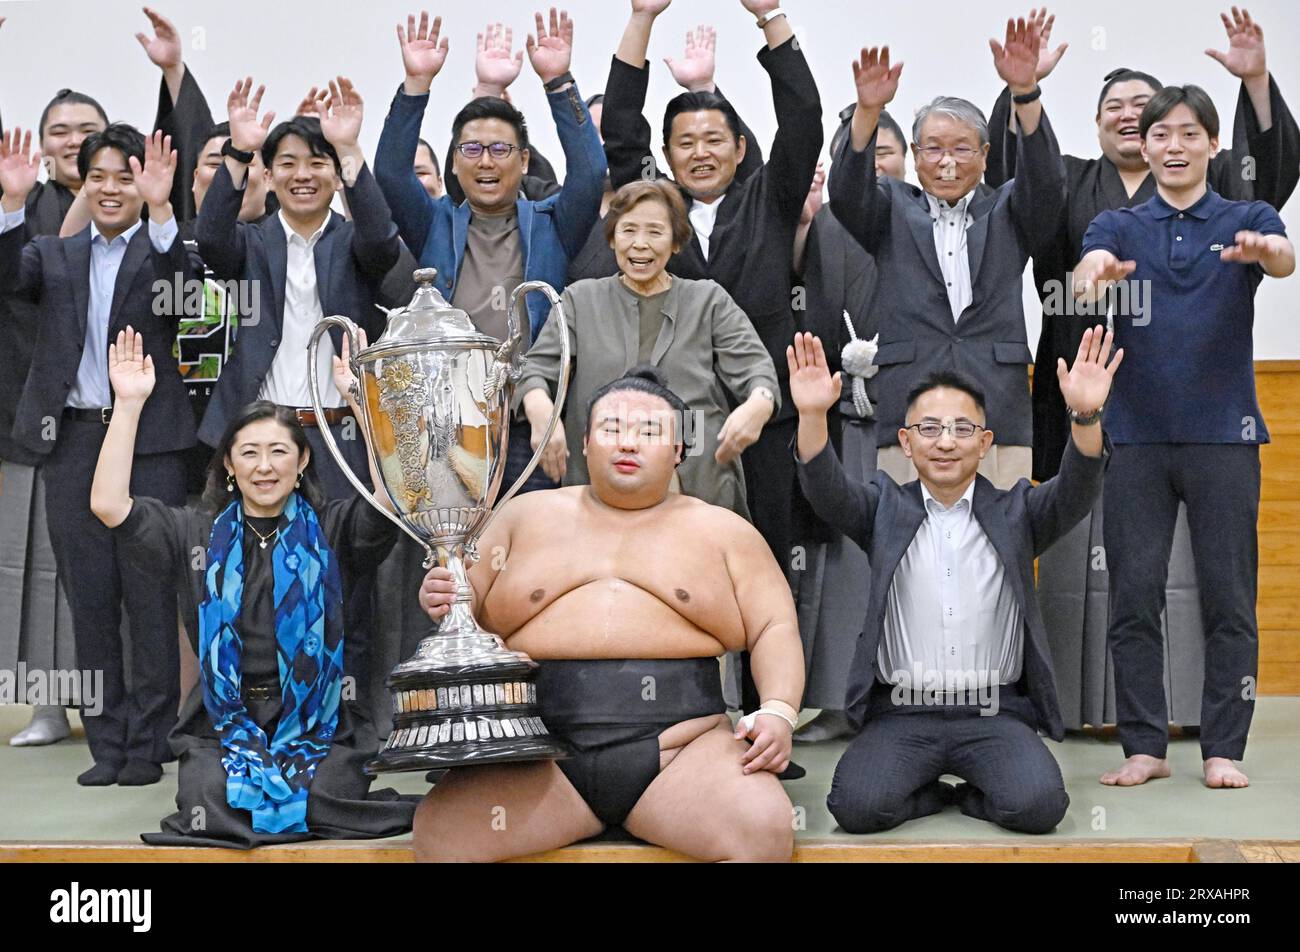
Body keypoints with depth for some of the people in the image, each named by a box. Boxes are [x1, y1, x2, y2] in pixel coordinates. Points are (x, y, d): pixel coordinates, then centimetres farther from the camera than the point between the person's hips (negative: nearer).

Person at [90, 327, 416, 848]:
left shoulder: (332, 531, 6)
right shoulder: (196, 535, 11)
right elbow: (108, 504, -1)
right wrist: (129, 403, -6)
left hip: (318, 722, -1)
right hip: (222, 723, 1)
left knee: (324, 801, -27)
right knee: (211, 803, -26)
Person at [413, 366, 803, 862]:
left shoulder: (721, 529, 16)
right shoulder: (529, 514, 19)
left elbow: (775, 629, 10)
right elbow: (472, 612, 18)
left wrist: (778, 711, -8)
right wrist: (442, 599, -6)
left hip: (681, 746, -1)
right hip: (541, 757, 1)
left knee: (765, 829, -30)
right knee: (439, 829, -25)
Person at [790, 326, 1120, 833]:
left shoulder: (1016, 512, 8)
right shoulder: (885, 509, 8)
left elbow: (1075, 492, -9)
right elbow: (827, 490, -9)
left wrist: (1087, 414, -29)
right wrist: (812, 415, -29)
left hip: (996, 712, 0)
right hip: (901, 712, 0)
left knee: (1039, 804, -26)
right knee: (856, 805, -25)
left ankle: (971, 795, 8)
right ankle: (951, 792, 7)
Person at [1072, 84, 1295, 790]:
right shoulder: (1120, 227, 9)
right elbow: (1090, 262, -13)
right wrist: (1095, 270, -39)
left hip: (1223, 434, -1)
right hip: (1135, 435, 1)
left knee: (1228, 598, 1)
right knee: (1134, 597, 1)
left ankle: (1222, 748, 10)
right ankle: (1144, 746, 10)